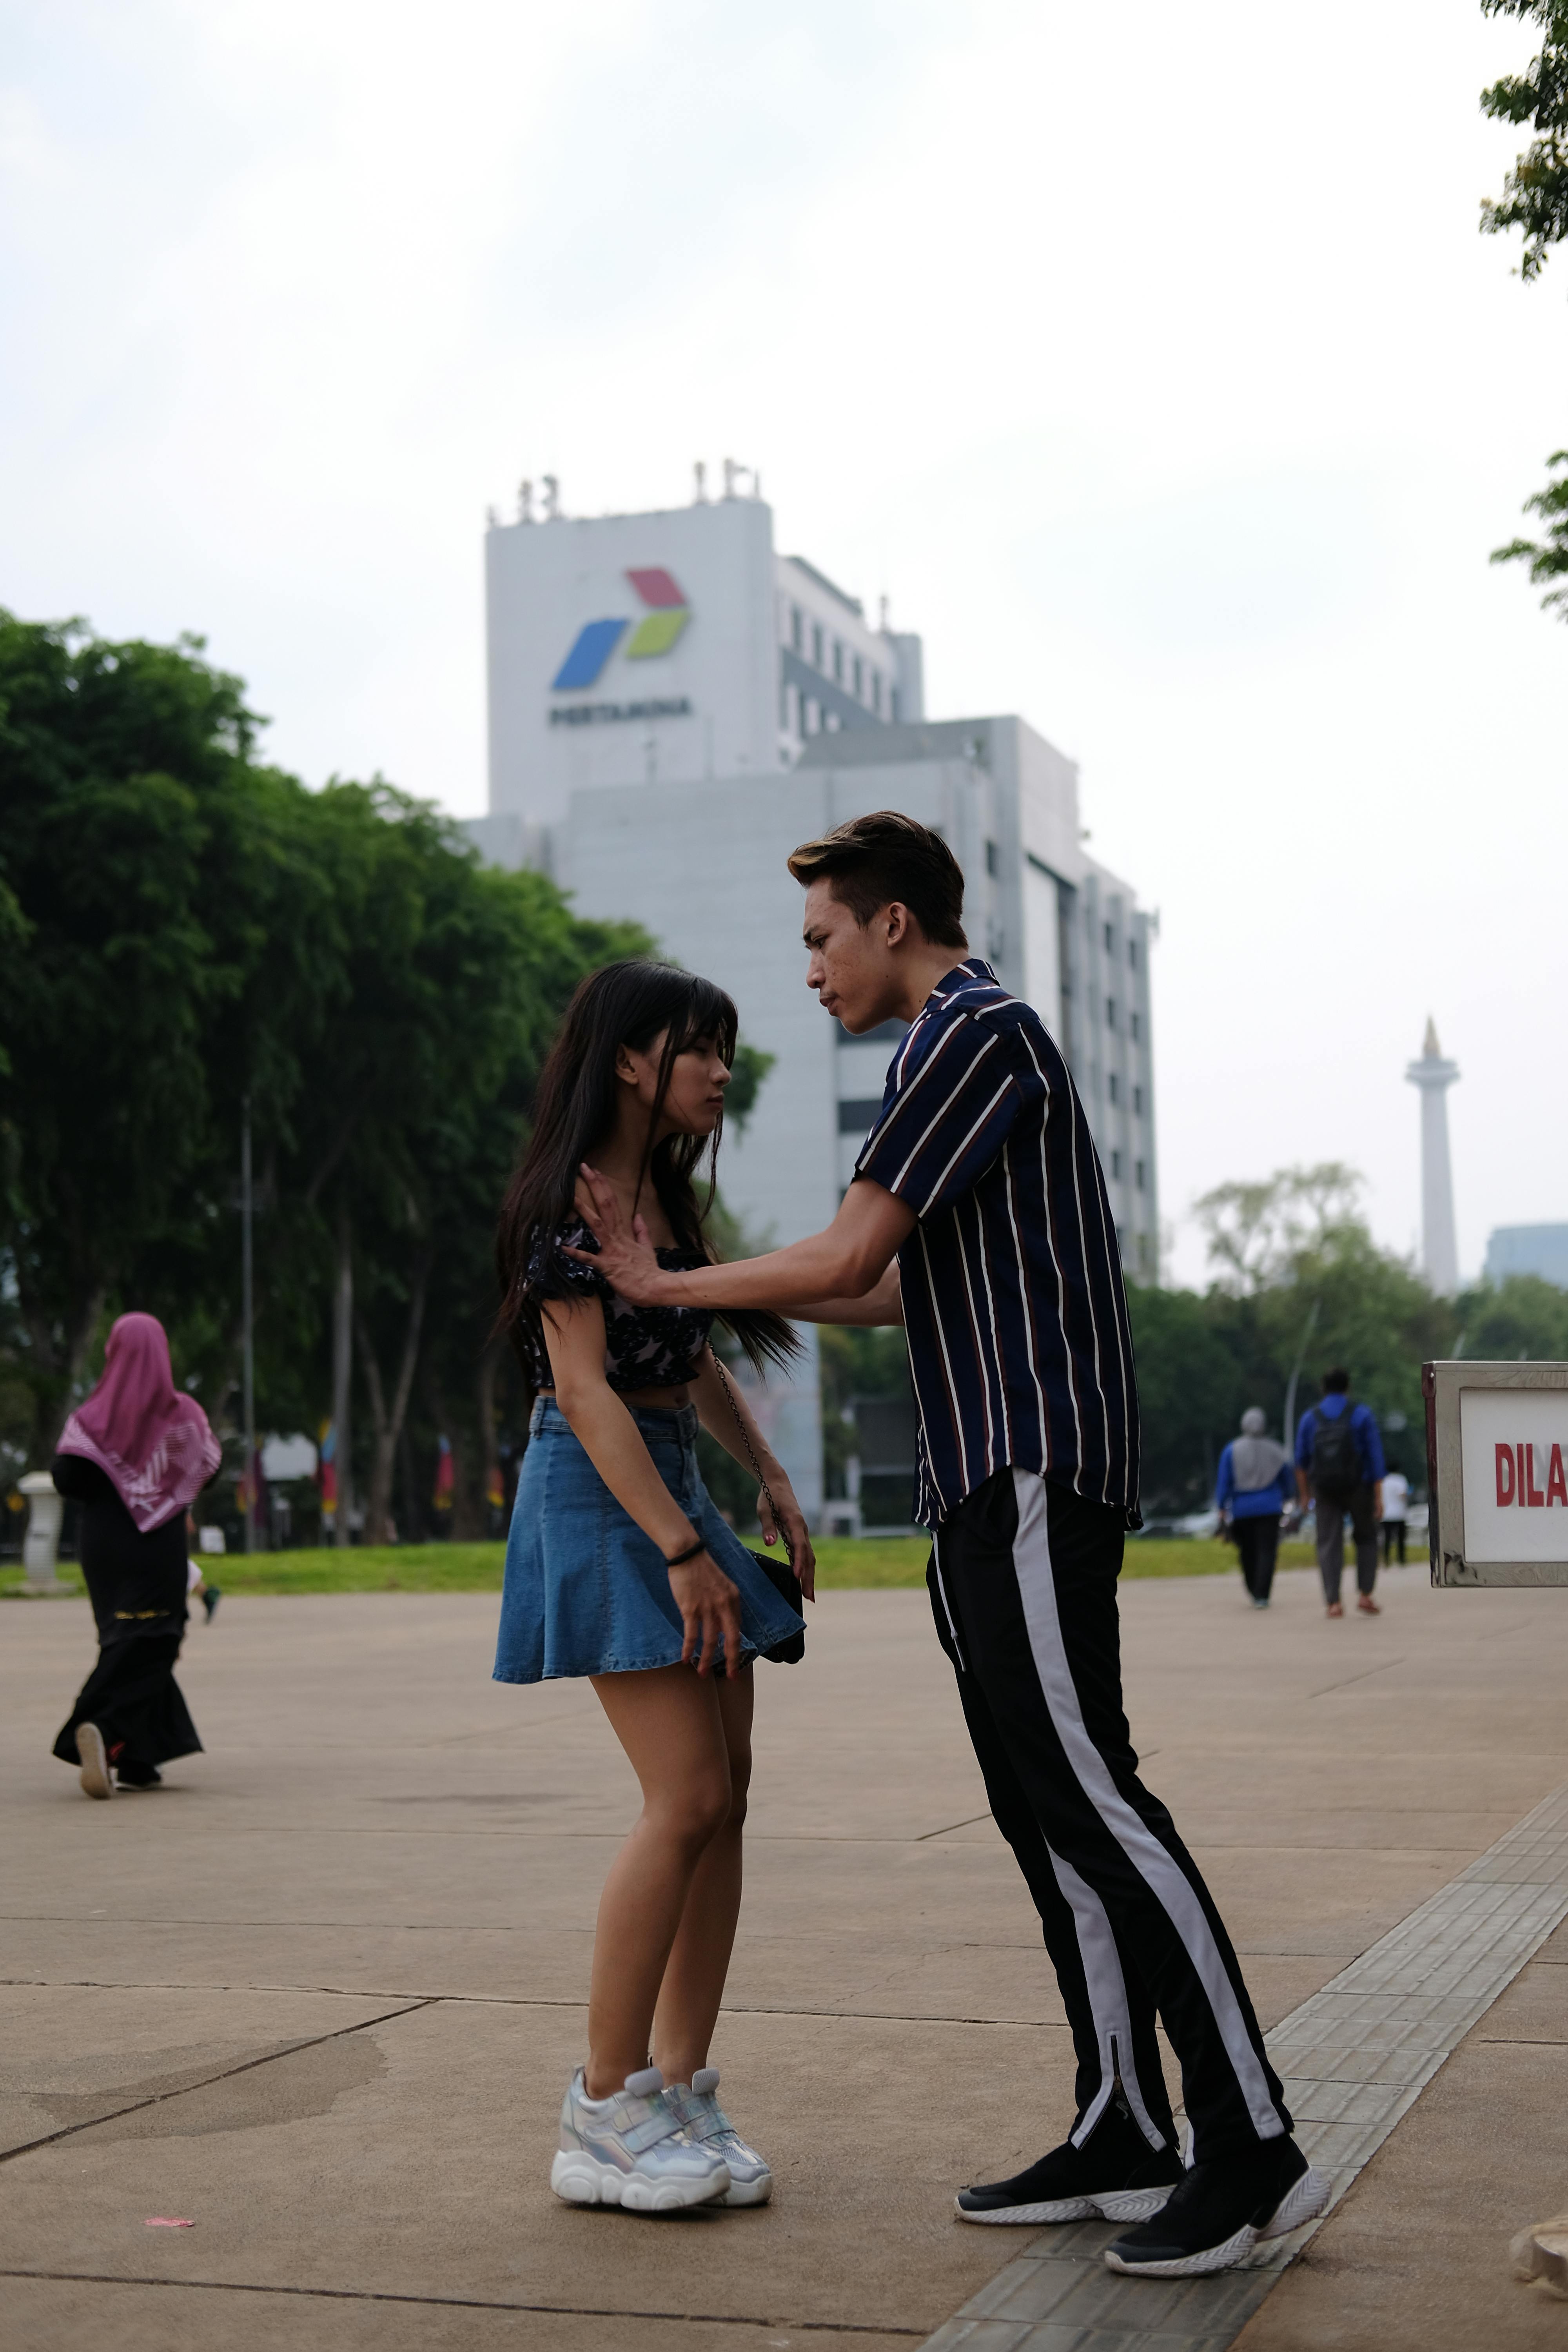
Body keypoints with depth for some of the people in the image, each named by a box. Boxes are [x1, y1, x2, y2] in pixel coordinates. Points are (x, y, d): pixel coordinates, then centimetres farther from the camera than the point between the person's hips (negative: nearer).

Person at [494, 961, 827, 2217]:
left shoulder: (666, 1196, 16)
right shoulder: (569, 1201, -11)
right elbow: (585, 1391, -18)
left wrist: (770, 1476, 12)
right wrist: (682, 1550, -21)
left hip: (674, 1487, 9)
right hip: (600, 1499, -9)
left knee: (726, 1793, 3)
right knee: (687, 1798, -14)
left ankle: (683, 2092, 8)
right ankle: (604, 2115, -7)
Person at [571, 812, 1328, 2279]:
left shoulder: (975, 1030, -8)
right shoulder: (980, 1037, 24)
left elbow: (848, 1258, -13)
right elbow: (911, 1285, 27)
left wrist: (662, 1287, 1)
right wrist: (686, 1286, 27)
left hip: (1030, 1475, -10)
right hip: (993, 1491, 10)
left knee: (1082, 1793, -13)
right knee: (1042, 1810, 8)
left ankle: (1250, 2147, -11)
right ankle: (1123, 2135, 11)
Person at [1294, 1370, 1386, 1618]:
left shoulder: (1310, 1418, 2)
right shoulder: (1362, 1415, -4)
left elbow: (1301, 1461, 5)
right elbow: (1375, 1457, -8)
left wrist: (1305, 1494, 15)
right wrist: (1379, 1497, -7)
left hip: (1325, 1490, 1)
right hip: (1358, 1487, -1)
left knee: (1329, 1545, 2)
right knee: (1366, 1539, 17)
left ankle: (1334, 1602, -10)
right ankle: (1365, 1595, 5)